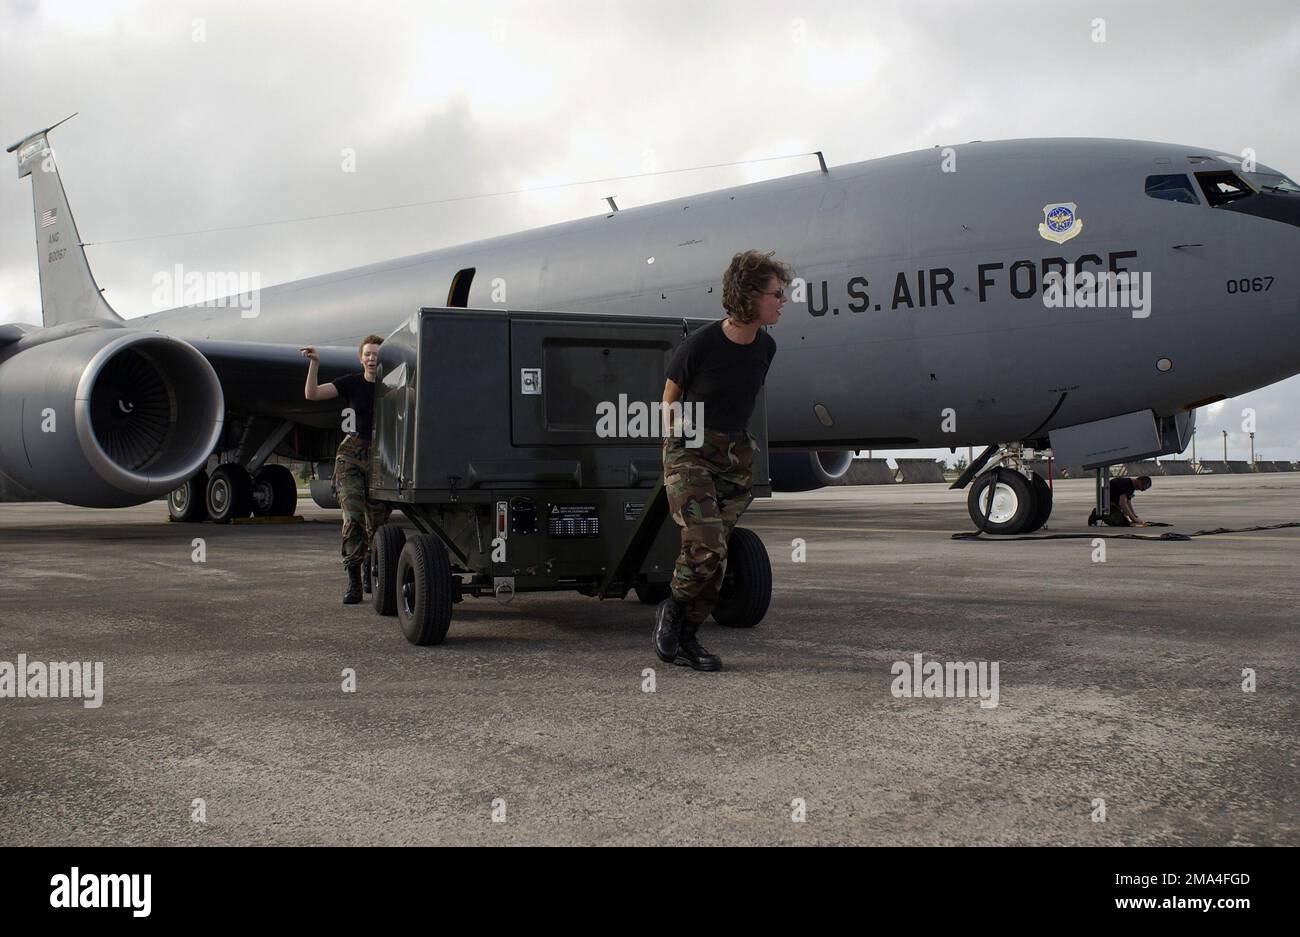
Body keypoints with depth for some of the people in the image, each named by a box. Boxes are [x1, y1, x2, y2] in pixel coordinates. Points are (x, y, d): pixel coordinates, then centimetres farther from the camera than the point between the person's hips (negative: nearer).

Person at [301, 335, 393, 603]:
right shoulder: (351, 383, 5)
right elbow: (312, 394, -2)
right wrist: (314, 364, -13)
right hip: (351, 455, 0)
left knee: (378, 521, 2)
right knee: (353, 517, -12)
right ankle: (353, 581, -10)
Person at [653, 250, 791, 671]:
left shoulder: (766, 347, 2)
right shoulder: (700, 344, -15)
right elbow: (670, 398, -3)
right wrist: (678, 449, 1)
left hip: (735, 454, 6)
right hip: (689, 448, -6)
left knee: (713, 554, 3)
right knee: (706, 545, -18)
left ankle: (687, 638, 13)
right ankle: (671, 609, 7)